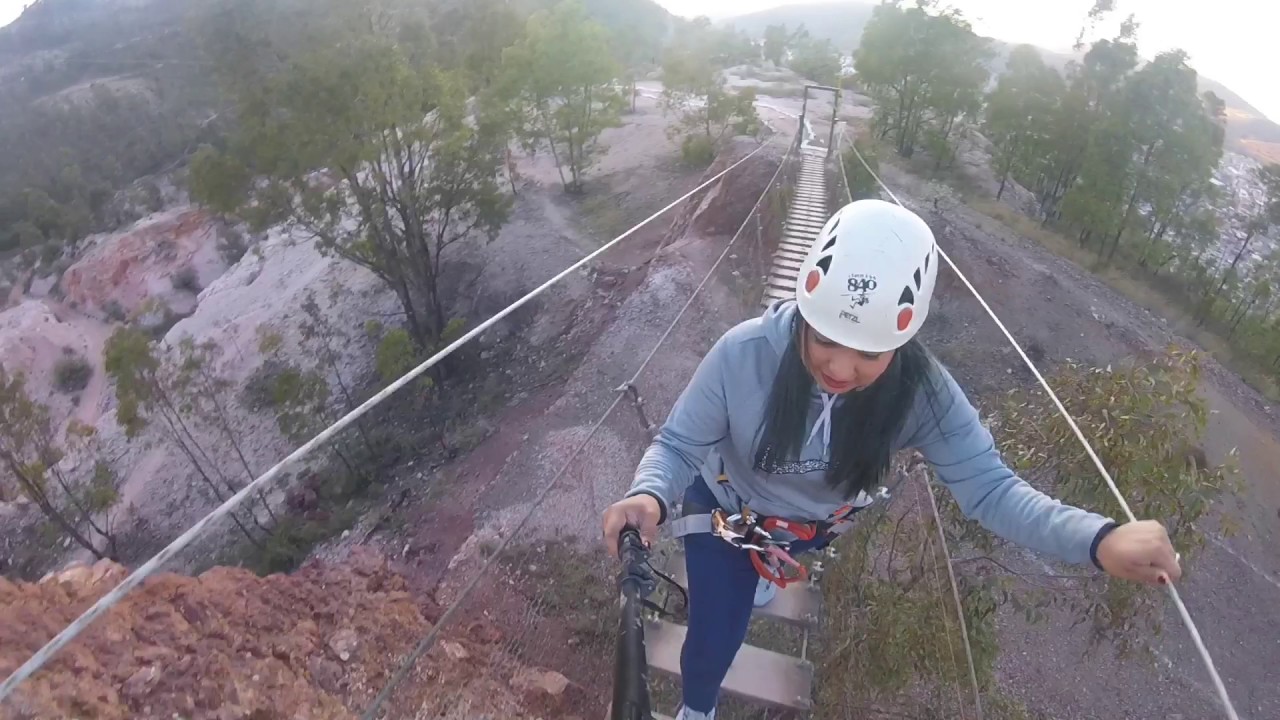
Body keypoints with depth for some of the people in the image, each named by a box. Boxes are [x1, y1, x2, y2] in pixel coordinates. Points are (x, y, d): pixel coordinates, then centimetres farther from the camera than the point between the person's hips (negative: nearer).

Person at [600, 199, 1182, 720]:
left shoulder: (921, 391, -32)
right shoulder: (743, 353, -38)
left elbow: (988, 487, -32)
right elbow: (678, 443, -30)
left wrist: (1099, 539, -50)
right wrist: (651, 496, -52)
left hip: (818, 520, 3)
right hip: (727, 506, -2)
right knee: (715, 638, 0)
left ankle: (761, 566, 76)